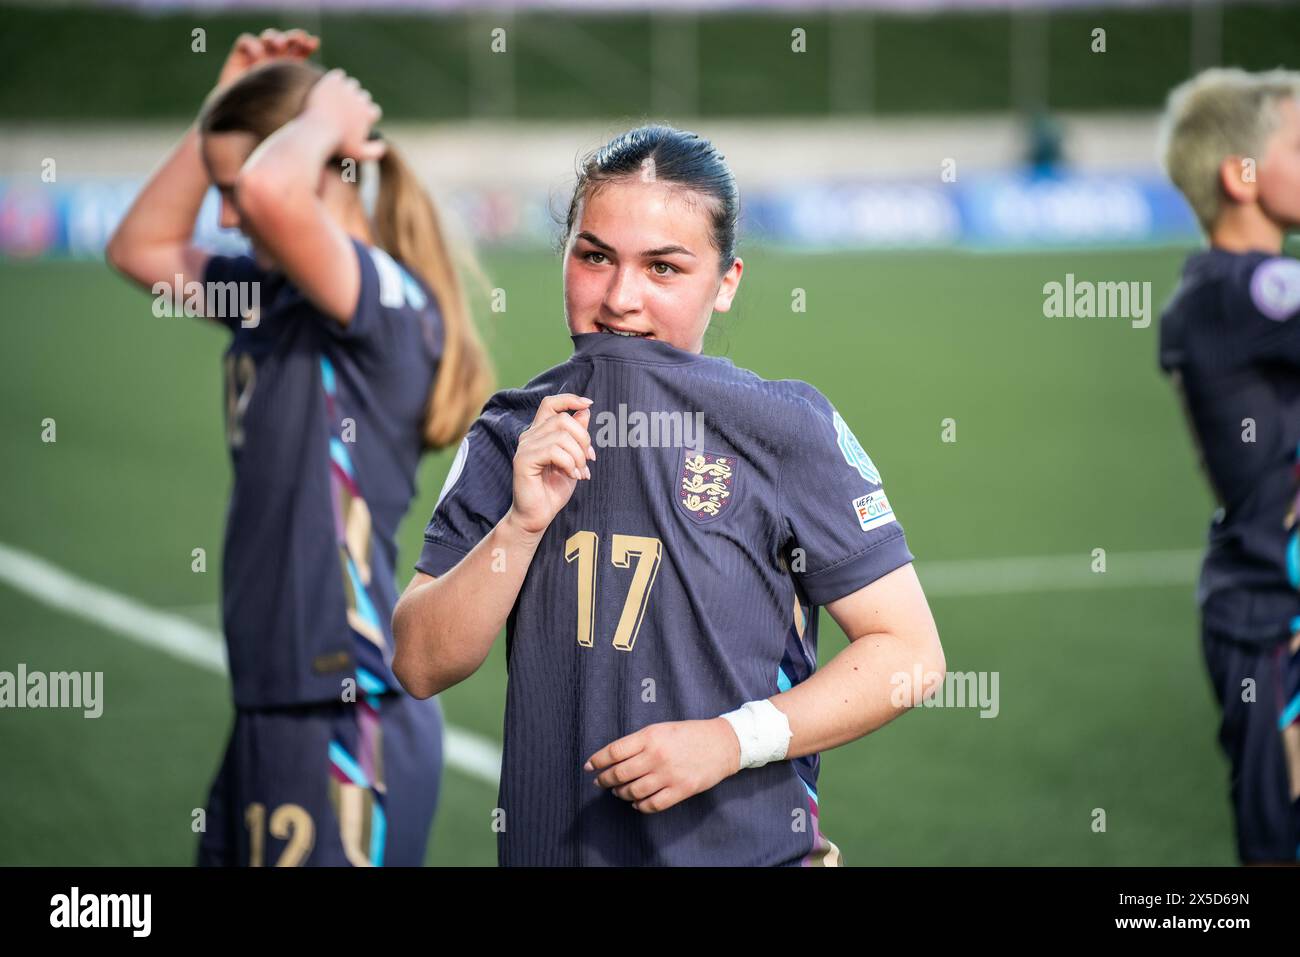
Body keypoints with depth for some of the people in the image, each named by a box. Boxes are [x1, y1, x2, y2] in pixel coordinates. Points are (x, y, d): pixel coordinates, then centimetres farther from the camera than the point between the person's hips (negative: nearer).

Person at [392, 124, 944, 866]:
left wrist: (732, 740, -18)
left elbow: (911, 653, -9)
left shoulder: (784, 429, -7)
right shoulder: (512, 437, 3)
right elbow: (422, 668, -1)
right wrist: (522, 524, -15)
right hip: (546, 841, 3)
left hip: (746, 845, -3)